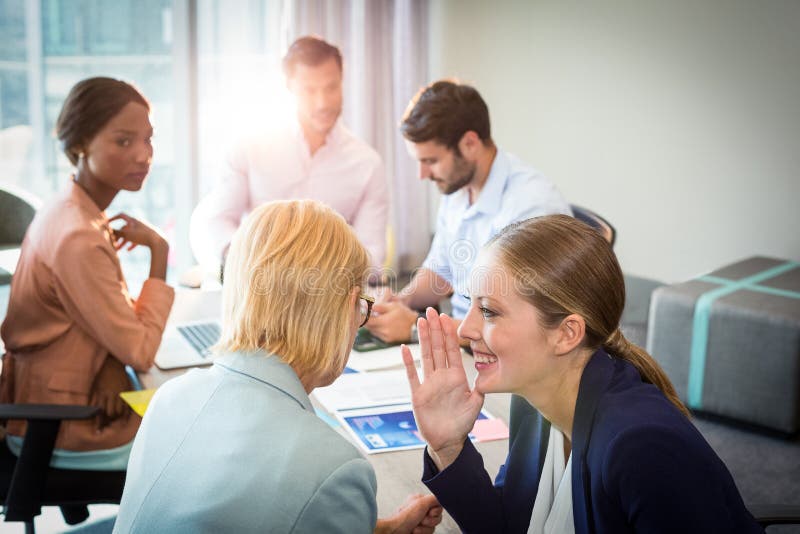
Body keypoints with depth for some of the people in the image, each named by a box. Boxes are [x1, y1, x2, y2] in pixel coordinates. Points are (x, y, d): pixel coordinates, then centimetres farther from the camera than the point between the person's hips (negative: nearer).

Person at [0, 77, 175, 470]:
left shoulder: (71, 212, 3)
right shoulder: (78, 239, -27)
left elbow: (117, 318, 7)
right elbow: (141, 353, -22)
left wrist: (110, 370, -14)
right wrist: (159, 252, -16)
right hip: (65, 434, -8)